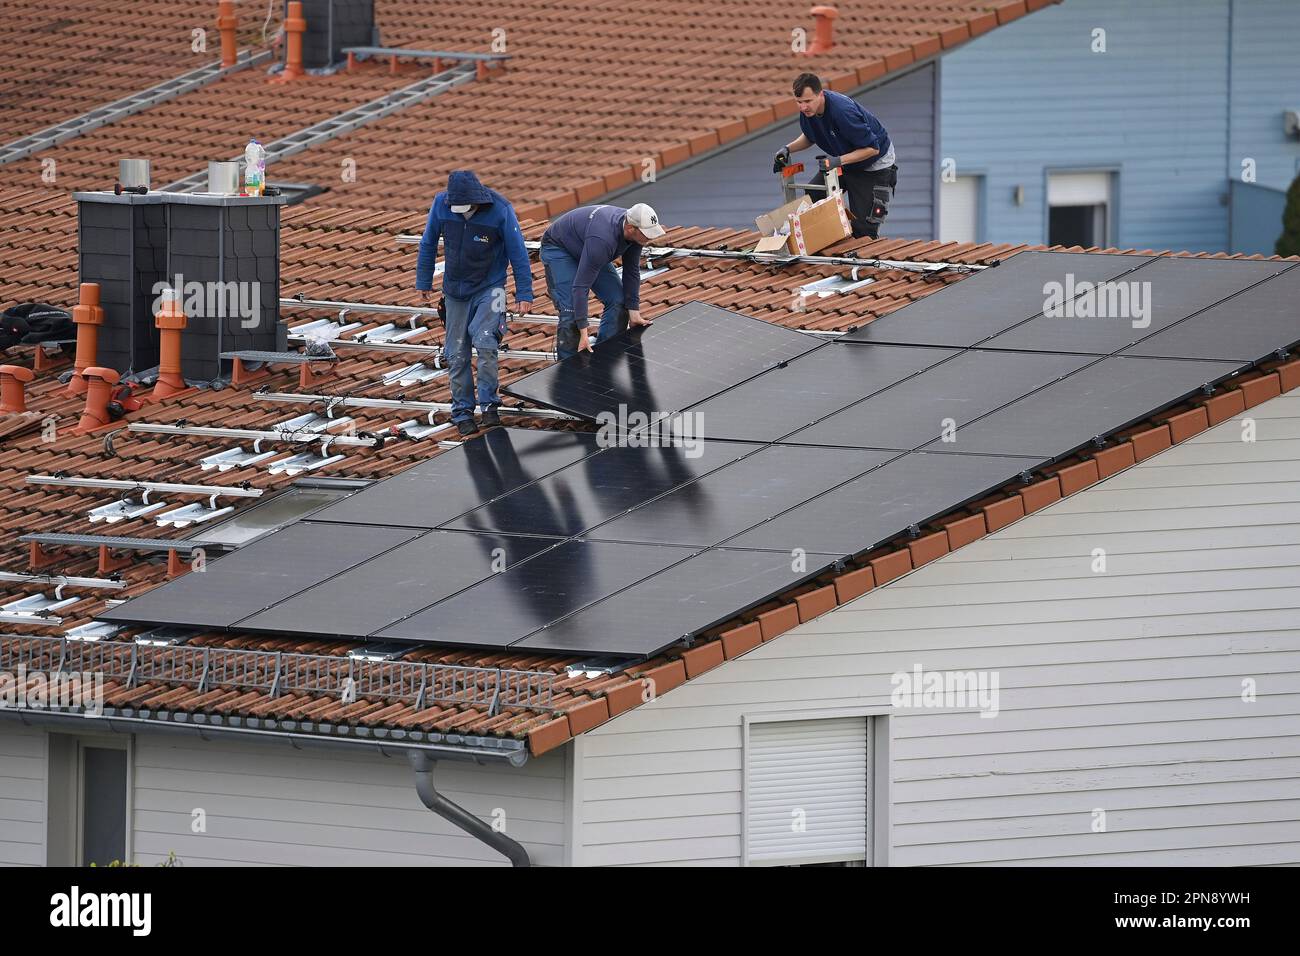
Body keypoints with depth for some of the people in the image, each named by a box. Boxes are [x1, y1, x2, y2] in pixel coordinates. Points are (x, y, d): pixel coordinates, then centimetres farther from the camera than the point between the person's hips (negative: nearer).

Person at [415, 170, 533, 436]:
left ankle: (489, 404, -7)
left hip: (489, 287, -3)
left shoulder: (500, 210, -21)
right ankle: (462, 412, 13)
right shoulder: (441, 204, -13)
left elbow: (518, 252, -12)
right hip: (455, 291, 3)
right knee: (457, 355, 2)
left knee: (484, 344, -20)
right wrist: (424, 283, 8)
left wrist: (524, 294, -10)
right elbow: (428, 244, 2)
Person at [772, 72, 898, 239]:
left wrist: (839, 161, -38)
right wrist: (788, 148, -8)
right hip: (843, 161, 7)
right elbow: (810, 137, 9)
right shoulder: (807, 110, -13)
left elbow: (872, 148, -29)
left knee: (862, 226, -11)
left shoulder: (843, 111, -36)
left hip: (874, 165, -7)